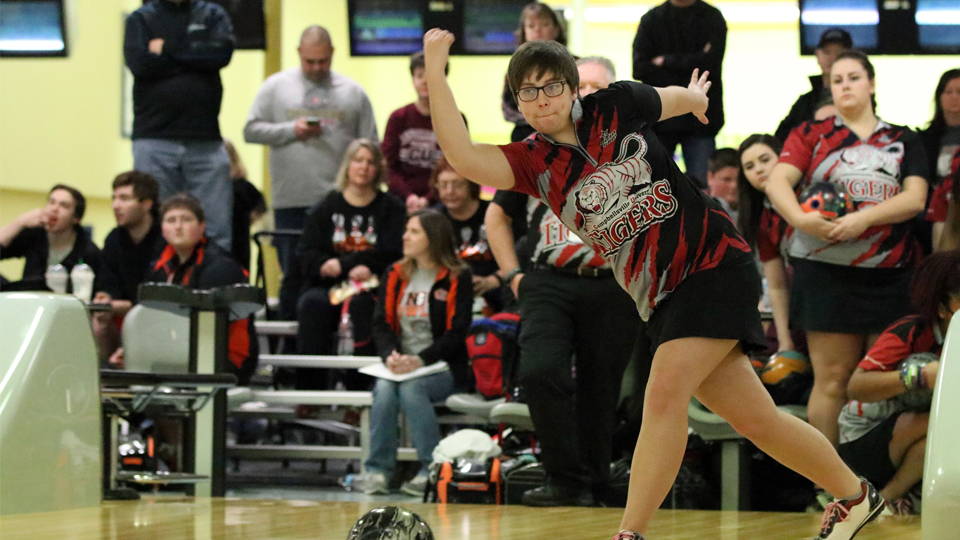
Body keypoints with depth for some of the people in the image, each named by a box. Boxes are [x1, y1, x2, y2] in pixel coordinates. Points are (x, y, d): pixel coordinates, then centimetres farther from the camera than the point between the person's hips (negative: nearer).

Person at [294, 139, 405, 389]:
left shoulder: (391, 208, 12)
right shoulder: (327, 207, 16)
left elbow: (390, 254, -1)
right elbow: (306, 256, 6)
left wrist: (341, 263, -10)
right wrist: (352, 269, -12)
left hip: (370, 287, -2)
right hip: (326, 286, 2)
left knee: (361, 303, -36)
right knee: (312, 303, -31)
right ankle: (309, 387, -33)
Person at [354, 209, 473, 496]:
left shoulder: (457, 278, 0)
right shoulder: (394, 276, 14)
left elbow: (457, 332, -7)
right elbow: (381, 323, 7)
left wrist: (420, 360, -20)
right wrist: (390, 355, -14)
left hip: (442, 368, -4)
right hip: (399, 366, 4)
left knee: (411, 387, -33)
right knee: (384, 388, -29)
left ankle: (433, 469, -26)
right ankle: (377, 470, -27)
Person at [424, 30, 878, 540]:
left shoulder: (615, 107, -3)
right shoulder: (533, 163, 0)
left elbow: (682, 98, 20)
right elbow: (462, 156, -18)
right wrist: (435, 72, -23)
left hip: (714, 262, -4)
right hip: (660, 301, 4)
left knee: (664, 396, -19)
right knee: (755, 419, 6)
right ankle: (854, 495, 25)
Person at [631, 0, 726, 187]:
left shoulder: (713, 18, 6)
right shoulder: (651, 19, 10)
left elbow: (710, 63, -10)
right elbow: (640, 69, -3)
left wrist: (665, 61, -5)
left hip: (699, 120, -2)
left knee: (702, 186, -8)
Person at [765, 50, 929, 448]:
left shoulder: (904, 142, 14)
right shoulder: (812, 135, 12)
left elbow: (915, 198, 0)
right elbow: (777, 181, -2)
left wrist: (863, 218, -16)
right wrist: (799, 218, -23)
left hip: (891, 276, 1)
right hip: (827, 270, -1)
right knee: (832, 379, -4)